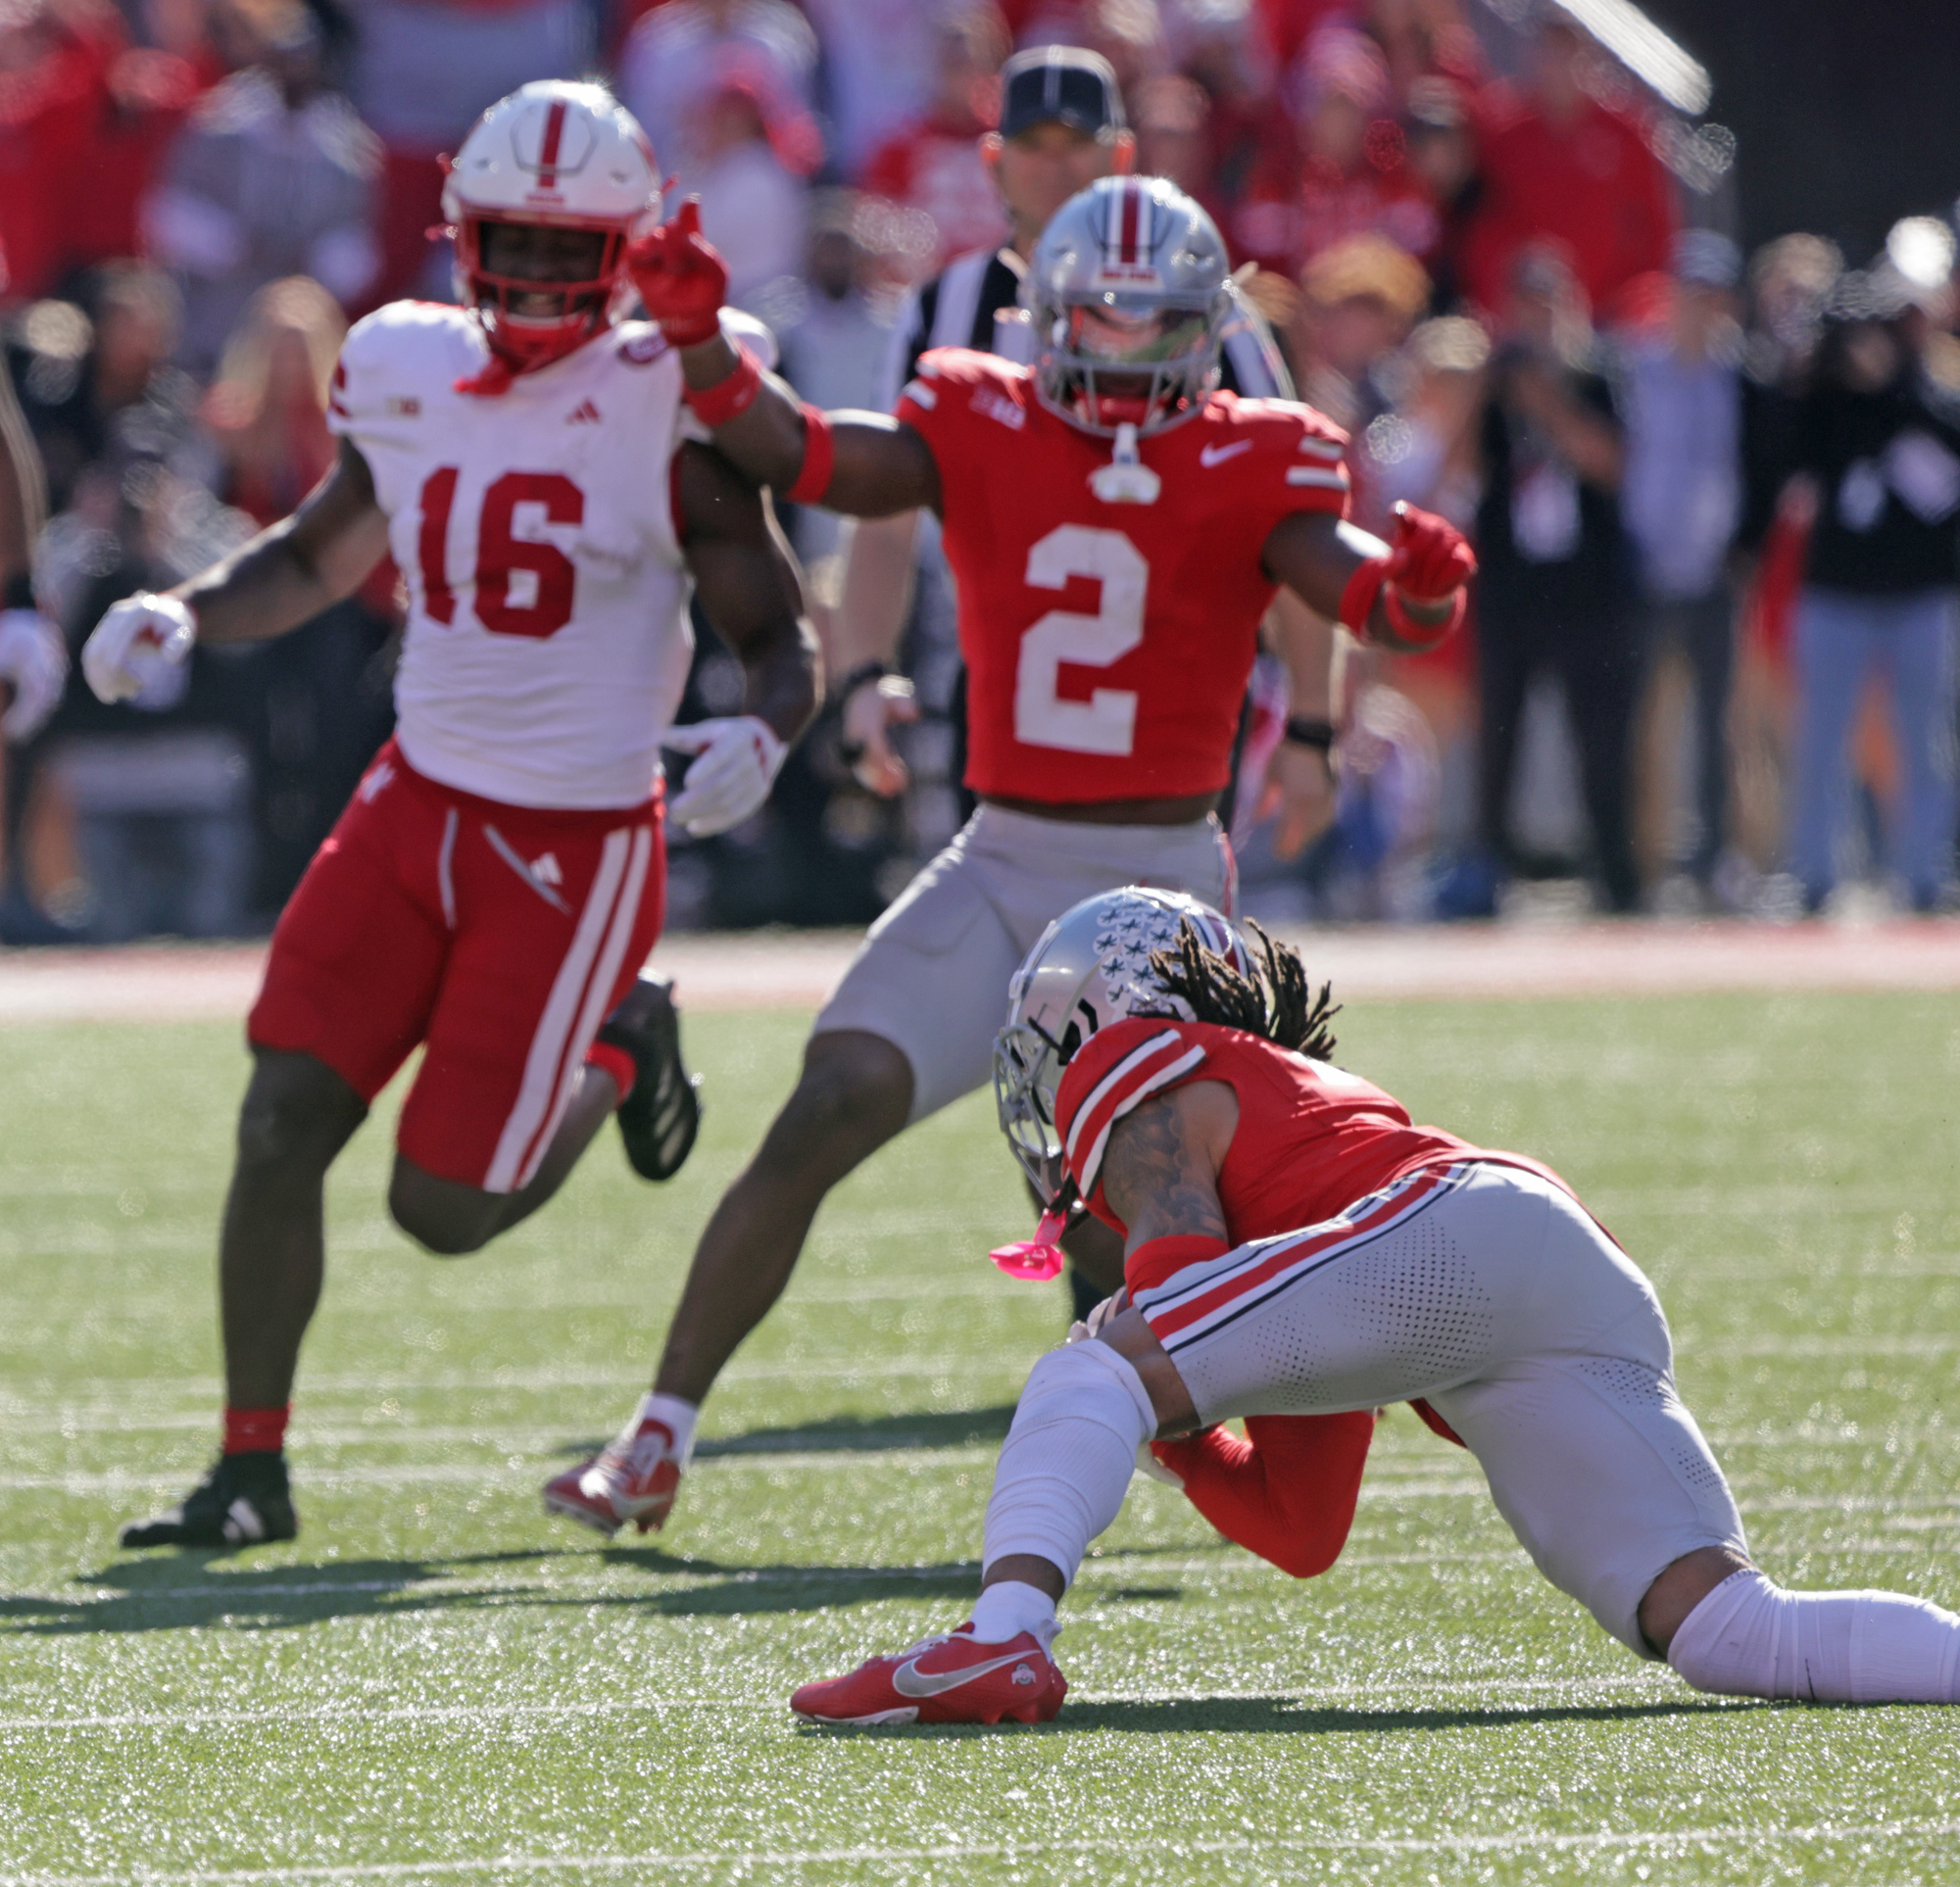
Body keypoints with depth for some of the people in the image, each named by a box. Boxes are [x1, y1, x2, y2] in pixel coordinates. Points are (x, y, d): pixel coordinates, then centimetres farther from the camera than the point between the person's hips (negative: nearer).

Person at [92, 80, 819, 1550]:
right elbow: (320, 556, 20)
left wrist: (760, 736, -27)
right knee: (281, 1127, -7)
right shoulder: (406, 371, 3)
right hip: (419, 804, 4)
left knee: (447, 1207, -2)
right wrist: (183, 616, 2)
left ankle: (614, 1056, 28)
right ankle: (252, 1469, 6)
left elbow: (777, 631, -5)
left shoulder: (668, 407, -11)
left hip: (575, 846, -4)